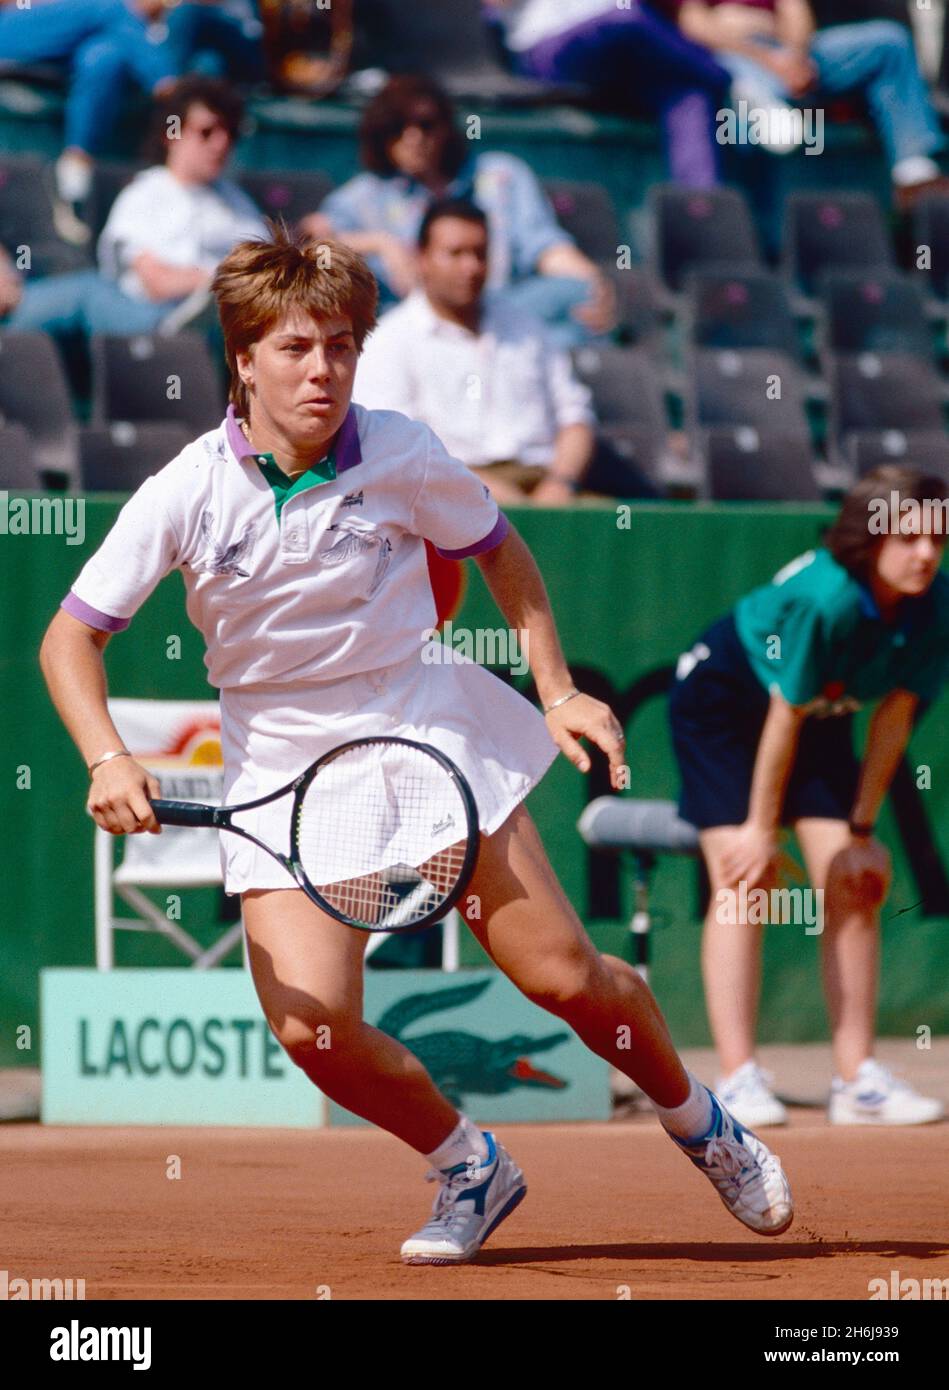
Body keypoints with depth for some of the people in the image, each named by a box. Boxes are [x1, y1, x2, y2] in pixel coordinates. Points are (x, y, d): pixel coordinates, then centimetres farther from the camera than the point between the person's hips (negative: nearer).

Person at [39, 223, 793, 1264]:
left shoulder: (403, 455, -10)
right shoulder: (187, 495, -13)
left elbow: (500, 551, 9)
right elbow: (70, 638, -9)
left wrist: (558, 692, 3)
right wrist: (107, 760, -24)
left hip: (431, 731, 0)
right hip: (283, 768, 0)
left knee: (565, 978, -3)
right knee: (311, 1024, -18)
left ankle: (696, 1122, 28)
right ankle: (469, 1168, 10)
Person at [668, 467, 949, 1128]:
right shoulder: (825, 599, -36)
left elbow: (894, 720, -12)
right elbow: (784, 717, -28)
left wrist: (860, 829, -10)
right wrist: (761, 827, -20)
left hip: (821, 717, 6)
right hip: (722, 697, -6)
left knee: (854, 883, -3)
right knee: (744, 879, -16)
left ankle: (857, 1080, 0)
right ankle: (739, 1079, -19)